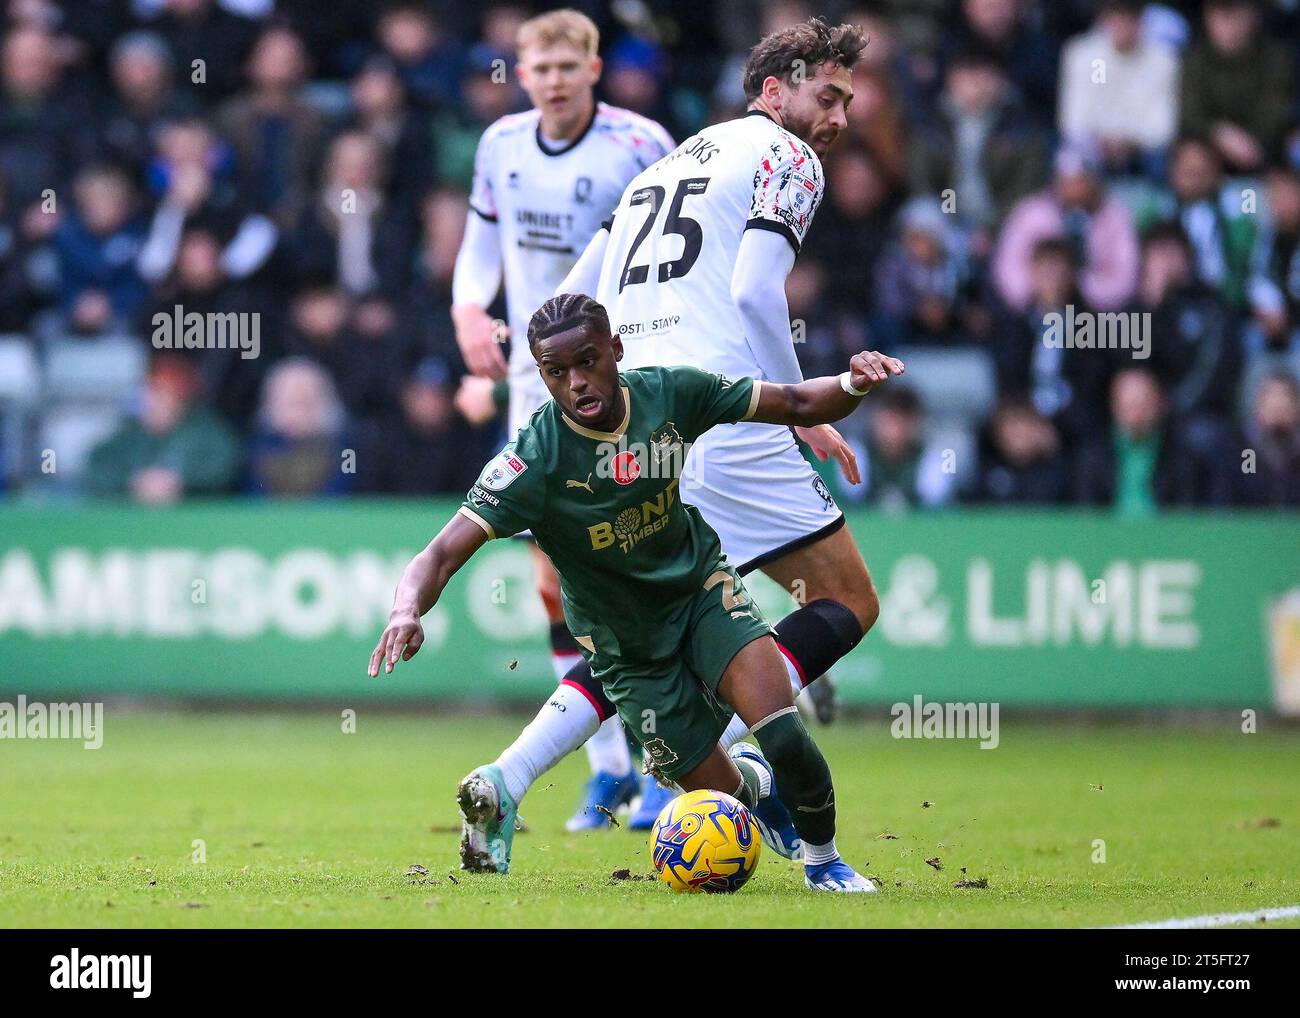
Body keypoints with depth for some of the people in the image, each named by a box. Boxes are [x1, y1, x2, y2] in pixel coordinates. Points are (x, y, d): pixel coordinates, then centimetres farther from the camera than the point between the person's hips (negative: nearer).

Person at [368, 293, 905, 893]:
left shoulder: (670, 394, -17)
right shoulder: (533, 460, -27)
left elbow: (795, 405, -7)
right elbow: (442, 555, -32)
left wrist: (853, 385, -28)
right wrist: (407, 611, -54)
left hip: (701, 588, 2)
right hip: (629, 649, -1)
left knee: (784, 736, -21)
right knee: (720, 791, -1)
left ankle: (823, 864, 7)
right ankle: (755, 779, 39)